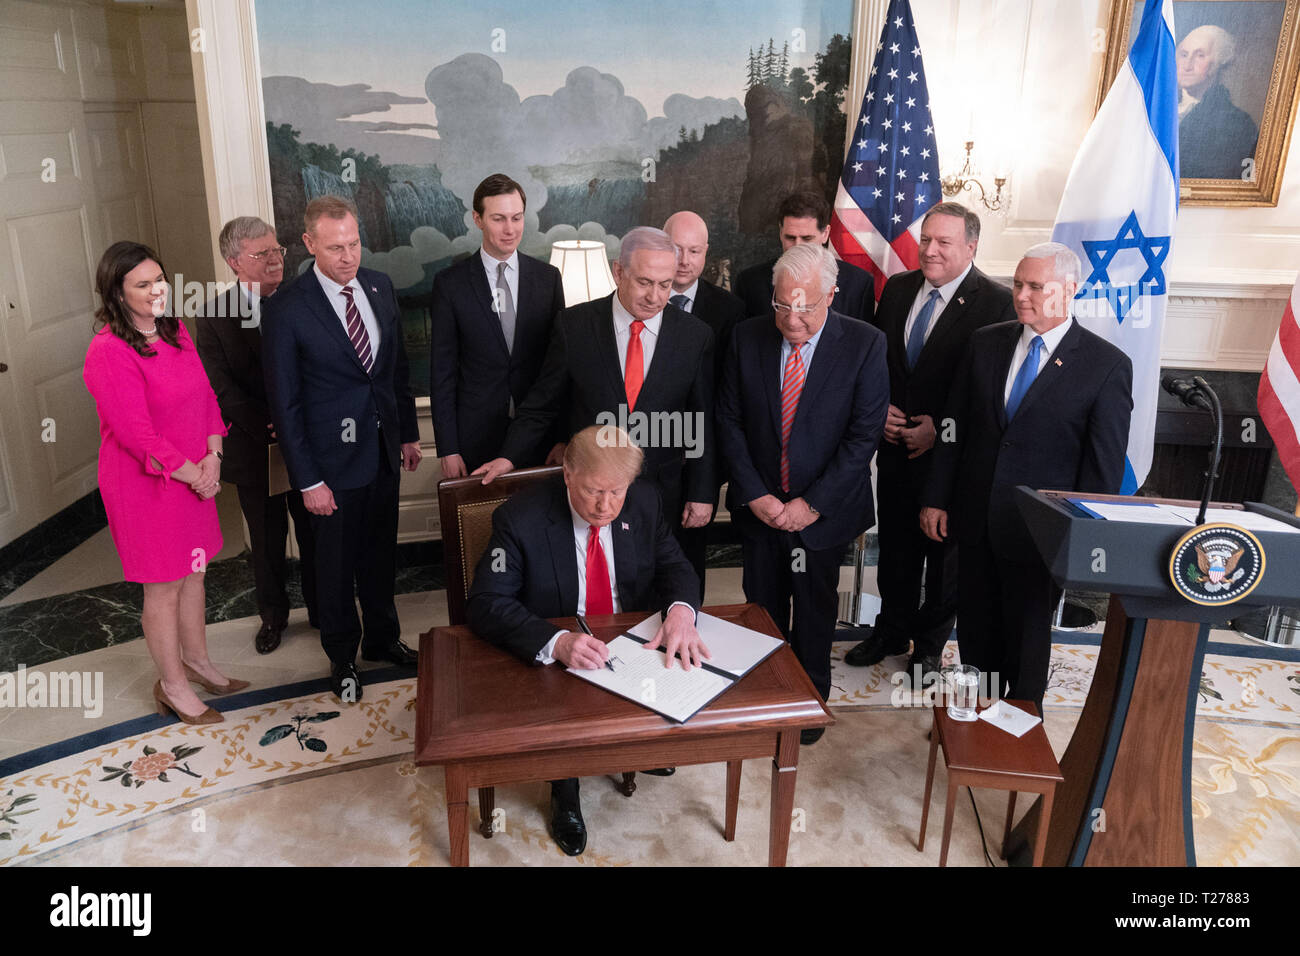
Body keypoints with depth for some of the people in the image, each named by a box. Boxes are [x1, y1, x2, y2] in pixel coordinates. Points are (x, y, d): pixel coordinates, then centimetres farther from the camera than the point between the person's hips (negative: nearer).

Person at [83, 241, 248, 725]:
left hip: (195, 478, 8)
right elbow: (138, 435, -22)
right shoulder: (108, 352, -21)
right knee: (164, 588, 7)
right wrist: (194, 474, -14)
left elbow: (204, 395, 7)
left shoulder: (175, 331, 4)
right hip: (146, 485, -7)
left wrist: (212, 458, -4)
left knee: (193, 572, 20)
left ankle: (196, 660, 39)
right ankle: (173, 686, 25)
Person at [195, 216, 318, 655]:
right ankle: (273, 615, 33)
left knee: (315, 534, 11)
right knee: (267, 540, 13)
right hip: (255, 450, -1)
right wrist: (270, 429, -18)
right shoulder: (213, 318, -4)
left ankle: (323, 609, 29)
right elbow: (222, 389, -9)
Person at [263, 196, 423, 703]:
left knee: (381, 552, 19)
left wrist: (410, 431, 11)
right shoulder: (286, 309, -15)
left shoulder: (379, 286, 1)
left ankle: (382, 637, 40)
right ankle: (342, 657, 32)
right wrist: (308, 480, -13)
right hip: (334, 457, -5)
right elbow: (284, 403, -13)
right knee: (336, 564, 11)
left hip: (384, 449, 5)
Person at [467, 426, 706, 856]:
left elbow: (674, 565, 1)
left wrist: (681, 609, -25)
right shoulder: (520, 518, -20)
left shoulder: (644, 502, -7)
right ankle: (565, 795, 5)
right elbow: (485, 605, -24)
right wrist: (556, 642, -43)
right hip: (551, 659, -4)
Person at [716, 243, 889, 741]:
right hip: (759, 507, 2)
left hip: (822, 509, -1)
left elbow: (865, 433, -12)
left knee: (815, 609, 14)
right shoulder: (747, 337, -5)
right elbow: (730, 420, -2)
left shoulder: (865, 344, -11)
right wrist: (755, 494, -10)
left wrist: (812, 503, -14)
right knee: (763, 607, 13)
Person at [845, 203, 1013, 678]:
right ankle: (891, 632, 37)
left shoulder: (996, 302, -12)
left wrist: (940, 428, -17)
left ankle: (930, 643, 31)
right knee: (895, 546, 17)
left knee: (944, 553, 12)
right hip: (895, 444, 5)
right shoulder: (897, 288, 5)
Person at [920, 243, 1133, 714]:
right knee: (975, 633, 16)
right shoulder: (985, 343, 3)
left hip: (1039, 532, -3)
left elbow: (1105, 464, -7)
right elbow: (955, 428, 6)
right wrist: (936, 498, 4)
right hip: (975, 518, 4)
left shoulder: (1107, 365, -9)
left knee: (1027, 641, 12)